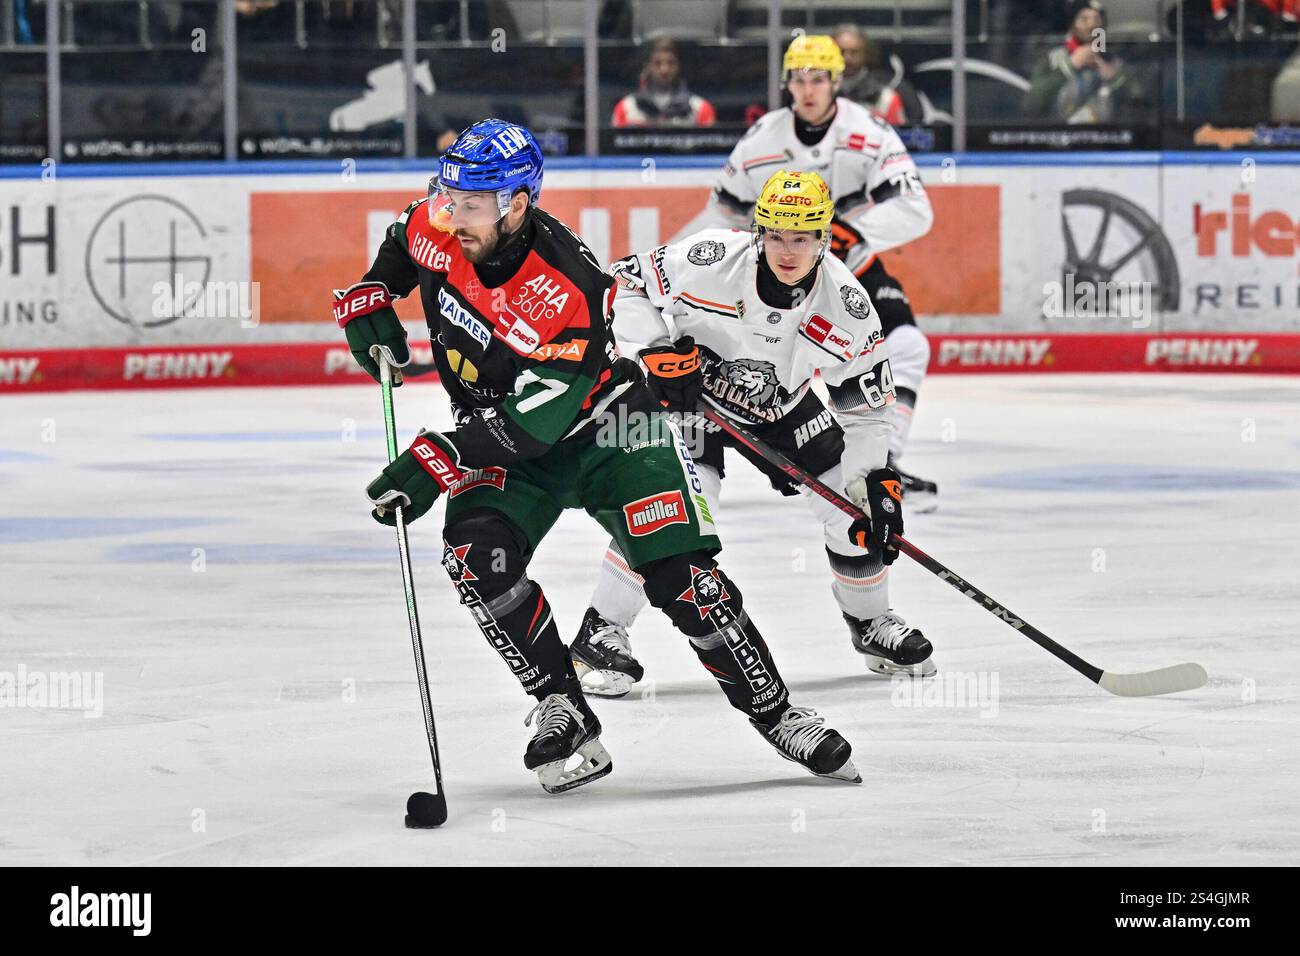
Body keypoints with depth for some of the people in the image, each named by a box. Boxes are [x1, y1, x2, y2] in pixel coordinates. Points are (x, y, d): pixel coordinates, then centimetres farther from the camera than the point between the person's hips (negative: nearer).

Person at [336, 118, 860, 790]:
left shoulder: (569, 293, -34)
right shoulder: (434, 228, -15)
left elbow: (531, 422, -34)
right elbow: (401, 245, 13)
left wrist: (434, 462, -35)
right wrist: (369, 302, 0)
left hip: (603, 425, -5)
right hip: (499, 437, 5)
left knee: (681, 576, -13)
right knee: (478, 553, -23)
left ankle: (774, 712, 7)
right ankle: (563, 715, -12)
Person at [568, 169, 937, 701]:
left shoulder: (847, 307, -21)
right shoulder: (711, 259, -31)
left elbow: (865, 406, -10)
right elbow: (626, 285, -18)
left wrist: (876, 478, -19)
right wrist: (656, 350, -31)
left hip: (782, 405, 4)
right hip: (686, 391, -4)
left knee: (859, 509, -2)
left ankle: (870, 624, 27)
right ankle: (600, 634, -14)